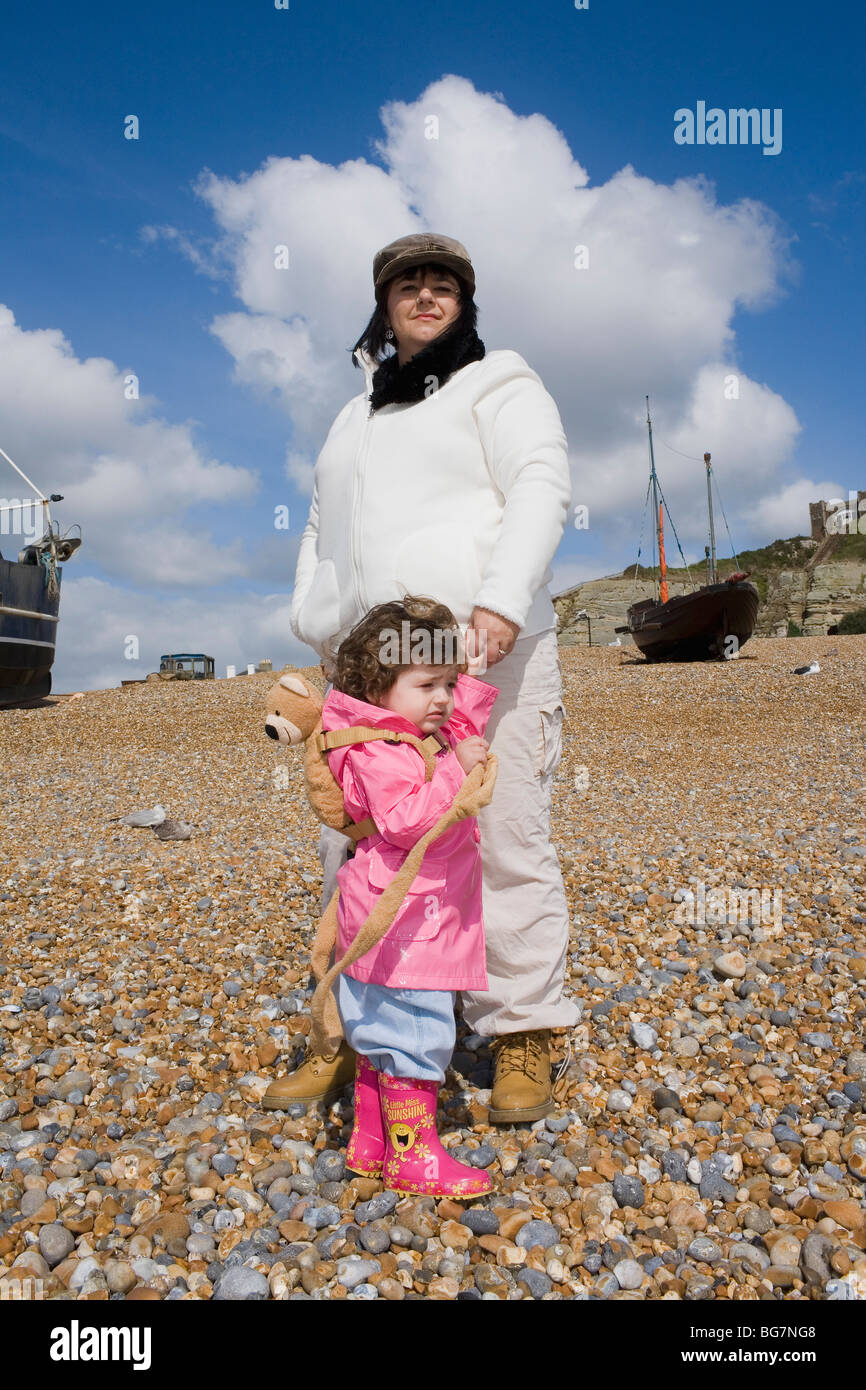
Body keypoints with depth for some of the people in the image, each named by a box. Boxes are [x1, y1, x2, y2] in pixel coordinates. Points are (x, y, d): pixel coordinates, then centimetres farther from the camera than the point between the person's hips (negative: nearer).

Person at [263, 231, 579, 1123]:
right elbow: (321, 528, 28)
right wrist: (317, 625, 11)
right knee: (353, 851, 5)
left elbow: (542, 488, -6)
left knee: (504, 842, -5)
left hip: (483, 650, -5)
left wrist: (503, 600, -21)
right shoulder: (354, 417, 28)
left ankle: (523, 1036, 9)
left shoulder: (497, 384, 9)